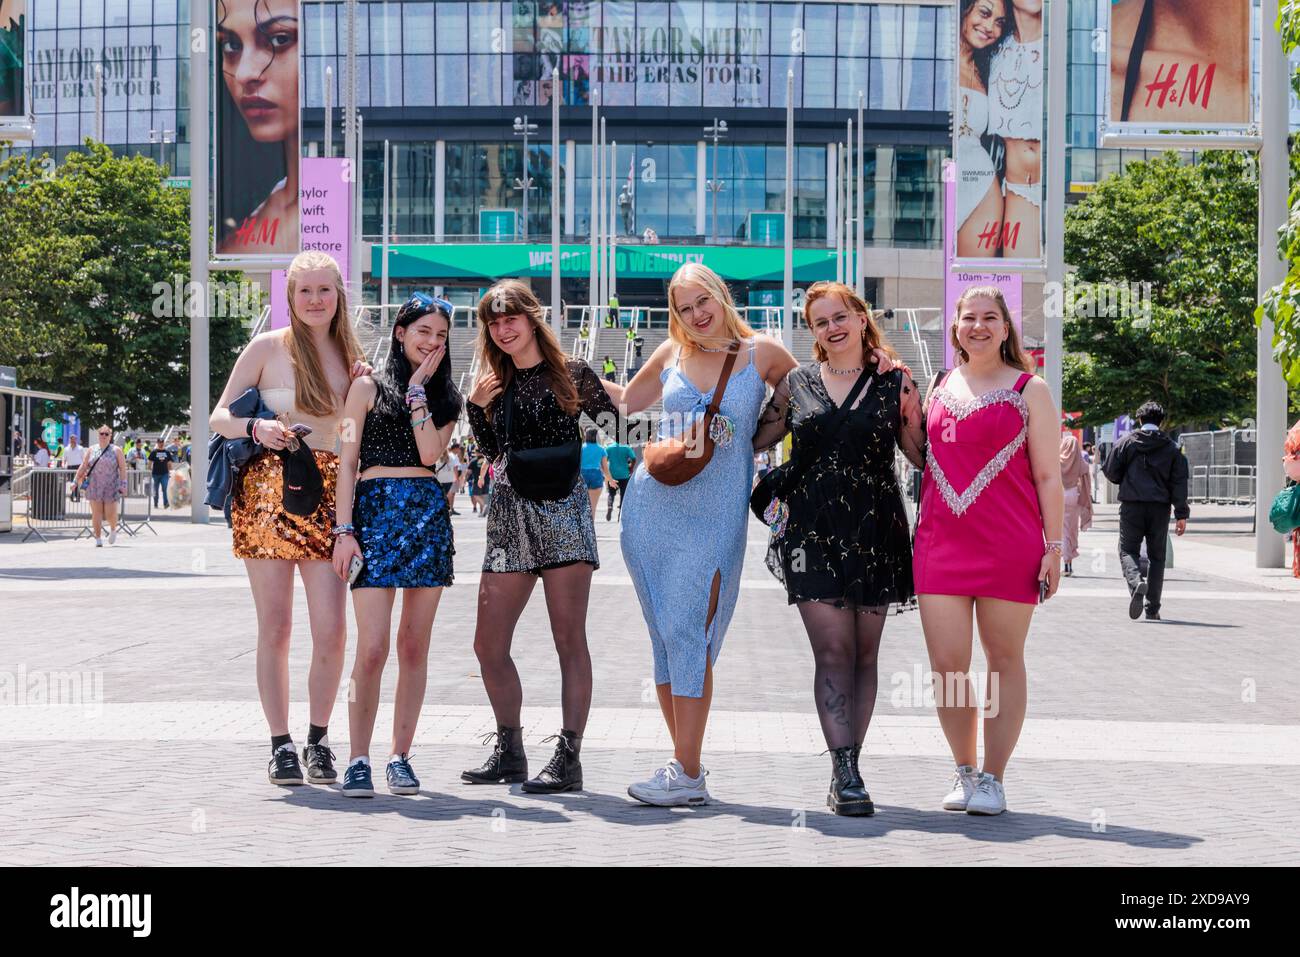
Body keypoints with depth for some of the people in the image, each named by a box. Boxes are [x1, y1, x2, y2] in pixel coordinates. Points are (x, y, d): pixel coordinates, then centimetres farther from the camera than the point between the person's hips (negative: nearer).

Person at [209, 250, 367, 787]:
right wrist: (257, 428, -16)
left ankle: (318, 741, 8)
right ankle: (281, 745, 7)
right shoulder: (267, 347, 3)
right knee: (275, 628, -1)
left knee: (331, 630, -6)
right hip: (267, 491, -3)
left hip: (326, 495, 3)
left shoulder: (349, 353, 14)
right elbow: (219, 417, 3)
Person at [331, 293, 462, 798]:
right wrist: (344, 530, -6)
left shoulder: (445, 397, 15)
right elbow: (347, 462, 3)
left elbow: (430, 453, -4)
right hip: (376, 510, -3)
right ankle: (358, 760, -4)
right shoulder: (369, 386, 7)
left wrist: (418, 389, -3)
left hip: (429, 515, 3)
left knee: (414, 647, 4)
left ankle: (400, 757, 11)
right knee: (372, 648, -11)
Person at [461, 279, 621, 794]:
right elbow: (491, 450, 18)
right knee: (488, 645, 5)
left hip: (561, 513, -6)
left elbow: (613, 424, 4)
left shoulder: (572, 374, 2)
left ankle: (569, 756, -1)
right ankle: (510, 751, 18)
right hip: (508, 515, 6)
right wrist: (475, 404, 7)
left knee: (569, 640, -5)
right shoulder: (497, 383, 15)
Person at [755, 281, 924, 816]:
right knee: (832, 651, -9)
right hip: (813, 530, 0)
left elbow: (923, 453, 6)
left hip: (875, 530, 0)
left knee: (863, 653, 5)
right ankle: (846, 773, -11)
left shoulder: (894, 384, 6)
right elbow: (754, 441, 19)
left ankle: (846, 771, 13)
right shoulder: (797, 384, 10)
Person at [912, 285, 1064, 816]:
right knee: (946, 665, -2)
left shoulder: (1029, 390, 4)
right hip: (941, 545, 3)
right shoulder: (939, 388, 14)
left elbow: (1048, 476, 2)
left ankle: (992, 778, 14)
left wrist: (1053, 547, -4)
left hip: (1010, 547, -3)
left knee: (1004, 661, 5)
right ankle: (964, 771, 15)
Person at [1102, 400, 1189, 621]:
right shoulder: (1172, 447, 6)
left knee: (1128, 550, 6)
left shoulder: (1126, 442, 1)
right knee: (1156, 556, 10)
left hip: (1131, 506, -2)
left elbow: (1110, 471, 2)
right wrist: (1181, 514, 1)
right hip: (1160, 508, 2)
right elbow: (1179, 482, 2)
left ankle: (1136, 582, -26)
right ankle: (1153, 609, 8)